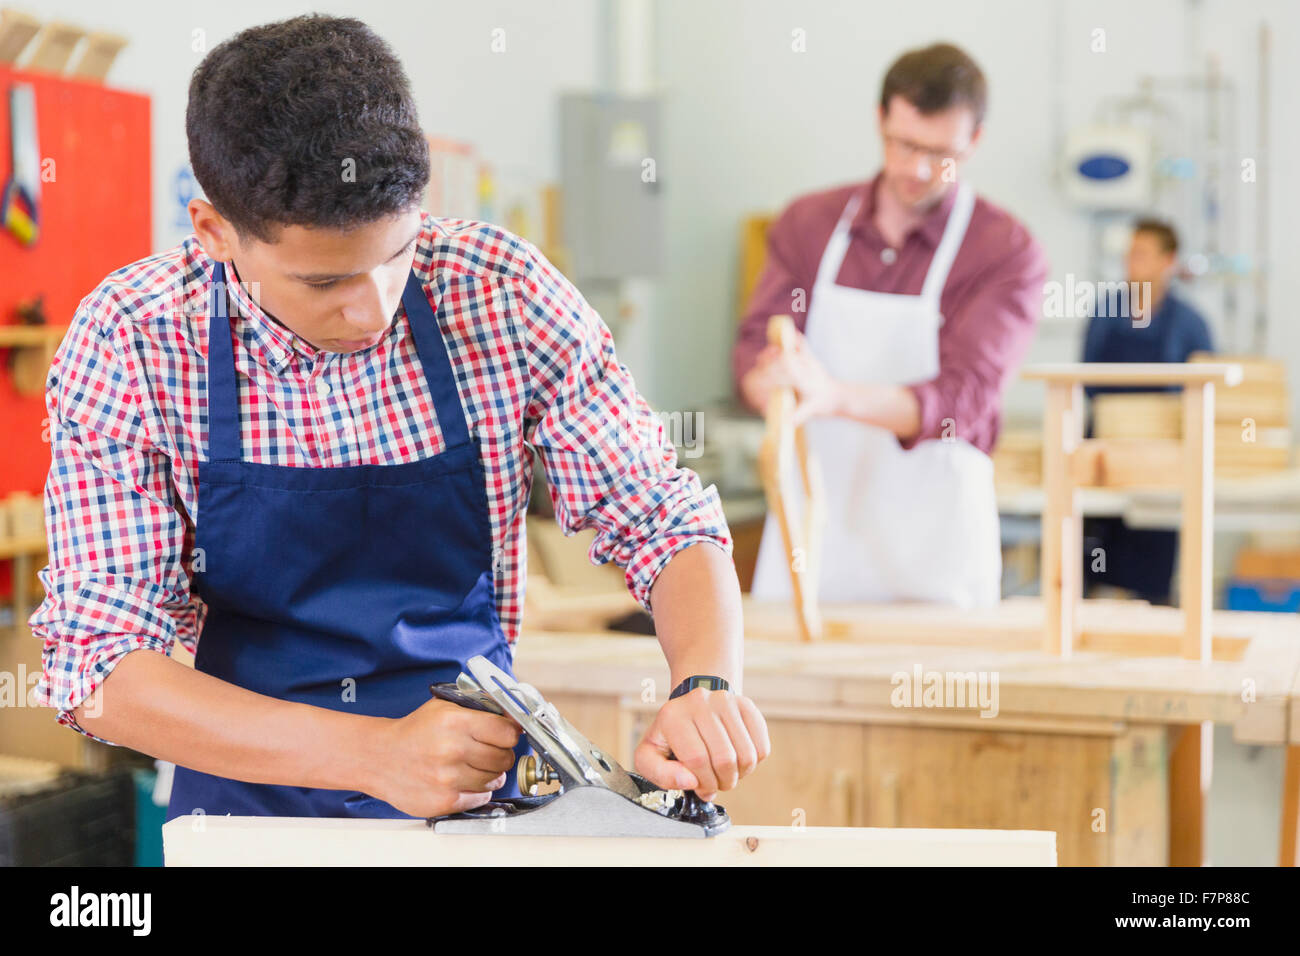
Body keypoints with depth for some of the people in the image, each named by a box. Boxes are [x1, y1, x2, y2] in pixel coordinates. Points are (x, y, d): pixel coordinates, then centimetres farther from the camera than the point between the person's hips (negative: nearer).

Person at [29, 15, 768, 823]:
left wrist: (707, 684, -22)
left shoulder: (504, 294, -9)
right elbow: (97, 661, -15)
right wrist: (375, 754, -26)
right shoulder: (128, 345, -12)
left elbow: (664, 519, -1)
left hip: (483, 788, 0)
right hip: (252, 800, 0)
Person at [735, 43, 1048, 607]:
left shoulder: (1008, 254, -7)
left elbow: (962, 398, -18)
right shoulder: (808, 223, 6)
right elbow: (754, 347, 1)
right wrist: (774, 386, -24)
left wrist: (837, 396, -35)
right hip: (810, 534, 3)